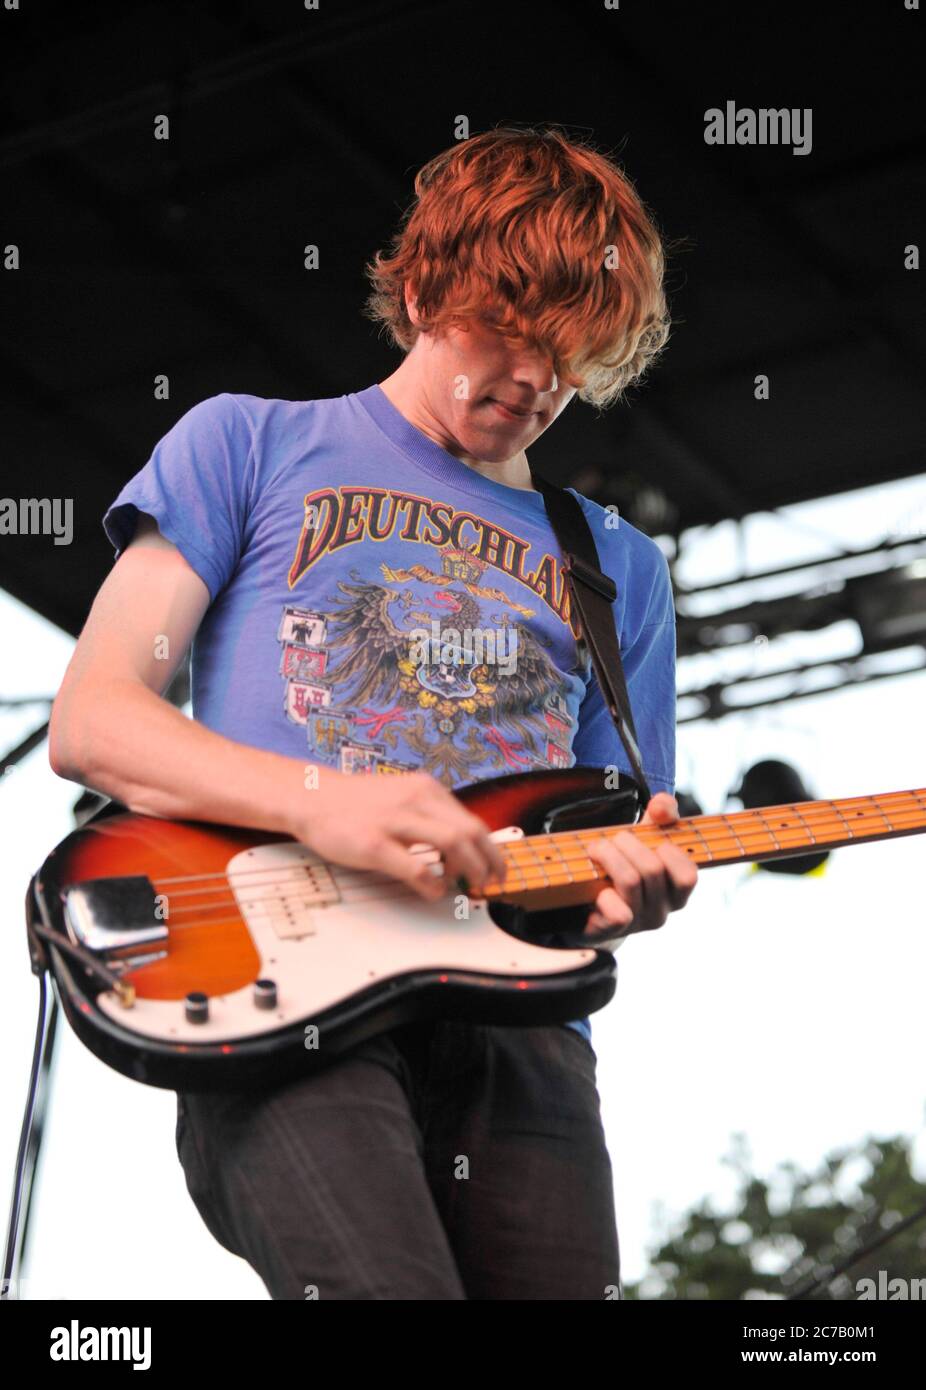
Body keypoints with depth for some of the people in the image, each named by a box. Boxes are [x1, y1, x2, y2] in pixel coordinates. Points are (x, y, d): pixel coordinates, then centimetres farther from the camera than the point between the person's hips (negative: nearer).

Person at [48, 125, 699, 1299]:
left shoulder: (618, 568, 26)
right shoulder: (250, 445, 15)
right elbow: (89, 720, 5)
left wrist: (626, 886, -3)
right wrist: (316, 801, -13)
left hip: (518, 1038, 5)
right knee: (387, 1281, -32)